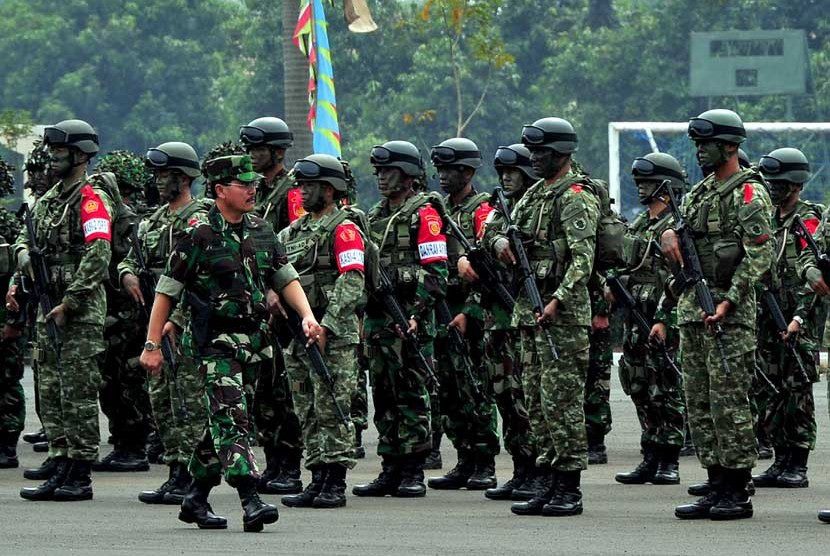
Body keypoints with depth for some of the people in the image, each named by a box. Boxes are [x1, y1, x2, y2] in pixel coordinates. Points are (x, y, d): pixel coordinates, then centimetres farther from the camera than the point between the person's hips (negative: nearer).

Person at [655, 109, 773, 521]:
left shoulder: (749, 194, -8)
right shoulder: (699, 192, 18)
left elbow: (759, 256, -15)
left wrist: (728, 302, -23)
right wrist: (669, 234, -4)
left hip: (729, 313, -9)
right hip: (691, 308, 9)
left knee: (729, 401, -8)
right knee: (699, 402, 8)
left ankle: (738, 493, -5)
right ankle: (717, 487, 12)